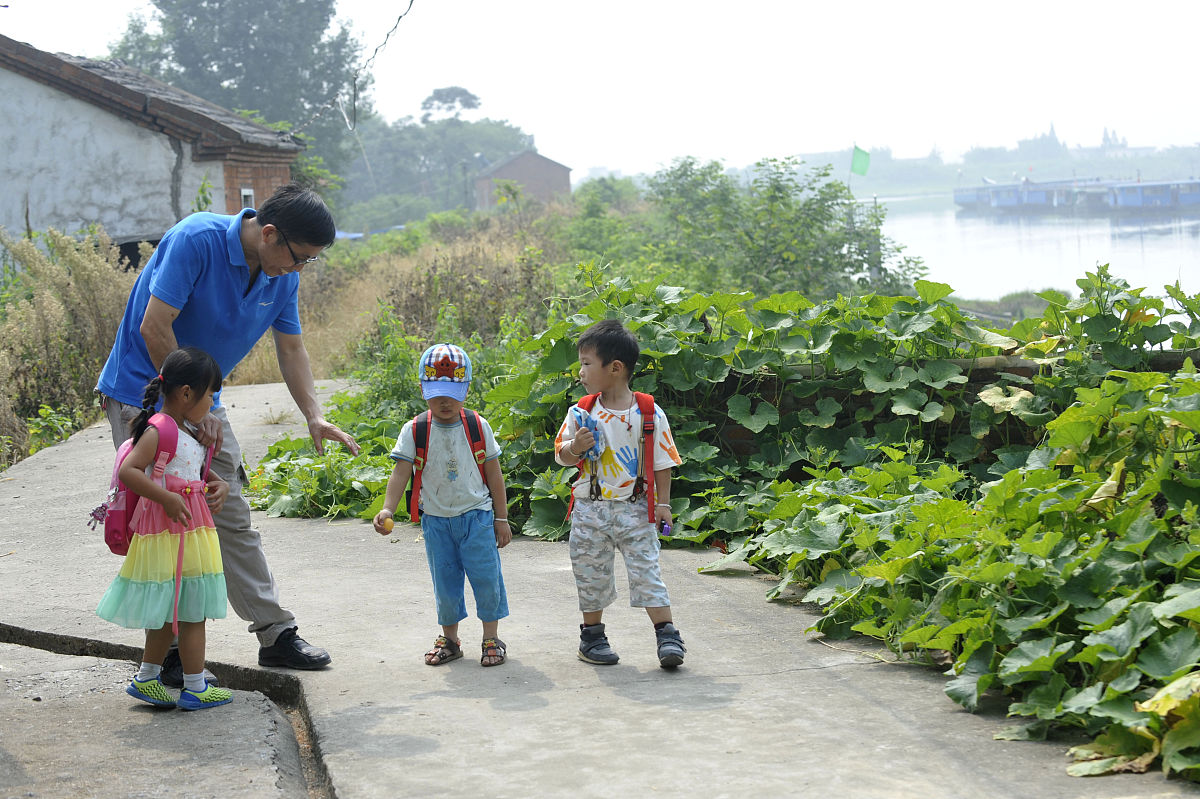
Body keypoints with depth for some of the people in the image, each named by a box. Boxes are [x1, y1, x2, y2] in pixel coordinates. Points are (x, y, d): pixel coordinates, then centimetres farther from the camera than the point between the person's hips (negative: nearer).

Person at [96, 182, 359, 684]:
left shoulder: (283, 275, -3)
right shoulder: (197, 240, -25)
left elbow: (290, 348, 8)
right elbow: (154, 328, -26)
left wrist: (313, 416, -4)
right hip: (143, 393, -7)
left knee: (233, 519, 9)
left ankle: (276, 634, 14)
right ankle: (170, 651, 2)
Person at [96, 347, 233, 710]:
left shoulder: (187, 435, 14)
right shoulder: (158, 432, -16)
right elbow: (128, 470, -23)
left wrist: (219, 484, 10)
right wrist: (165, 498, -27)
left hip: (190, 530, 10)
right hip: (168, 532, -10)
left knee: (170, 611, 16)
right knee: (191, 611, -2)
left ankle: (146, 679, 27)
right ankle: (195, 689, 8)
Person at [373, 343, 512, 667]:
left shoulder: (478, 427, -2)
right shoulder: (414, 431, -4)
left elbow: (494, 474, 3)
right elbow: (401, 472, -8)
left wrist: (501, 518, 4)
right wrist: (388, 509, -23)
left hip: (476, 515, -1)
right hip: (436, 519, 1)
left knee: (486, 577, -3)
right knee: (444, 583, 8)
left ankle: (491, 638, 12)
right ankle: (449, 638, 25)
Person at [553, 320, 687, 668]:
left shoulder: (649, 414, -6)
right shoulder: (581, 413, 0)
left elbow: (662, 462, 0)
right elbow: (562, 455, 4)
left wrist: (662, 503, -5)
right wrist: (576, 447, -17)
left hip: (635, 507, -2)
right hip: (590, 508, 3)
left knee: (646, 568, -5)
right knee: (591, 572, 9)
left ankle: (667, 635, -1)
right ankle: (592, 634, 23)